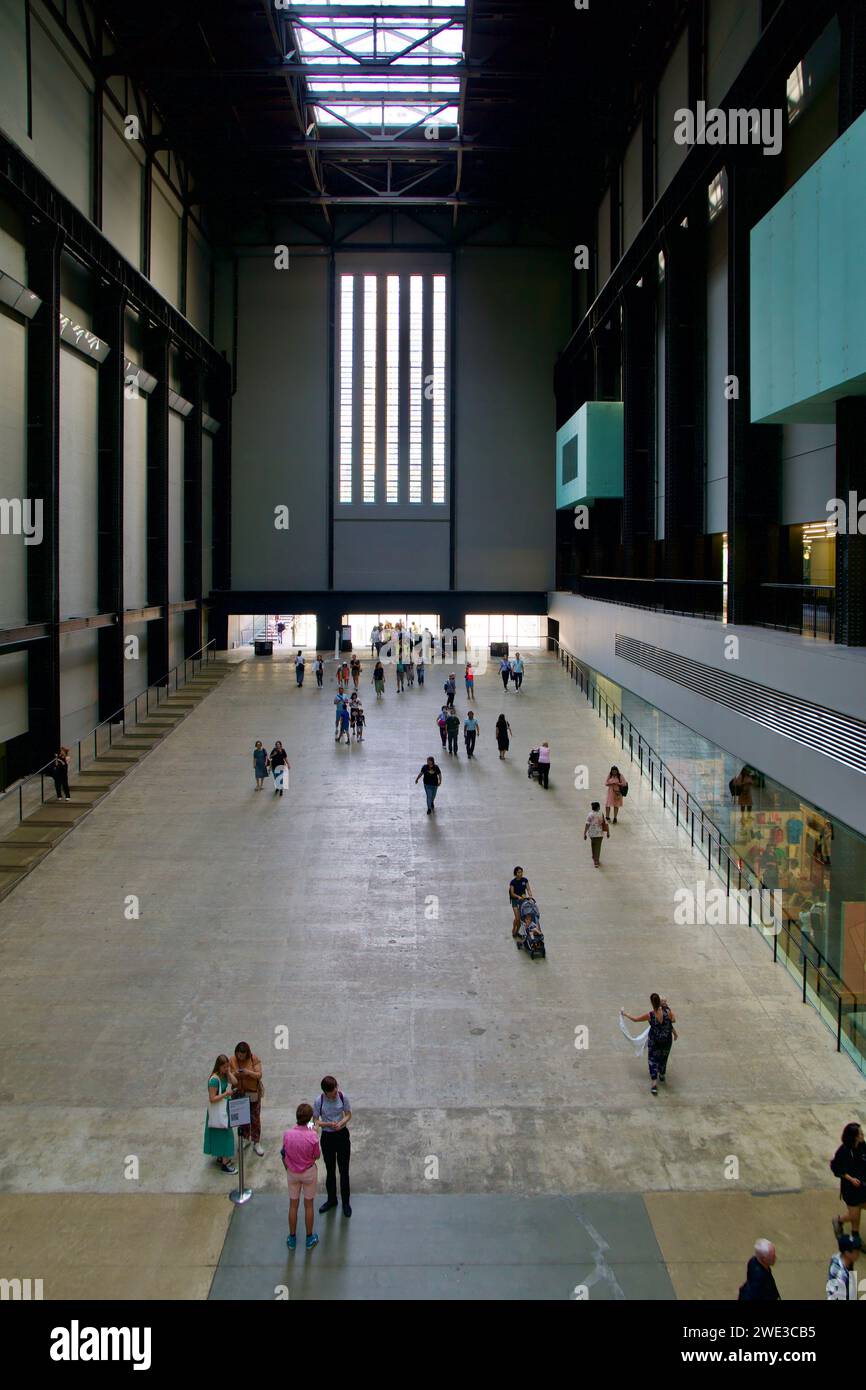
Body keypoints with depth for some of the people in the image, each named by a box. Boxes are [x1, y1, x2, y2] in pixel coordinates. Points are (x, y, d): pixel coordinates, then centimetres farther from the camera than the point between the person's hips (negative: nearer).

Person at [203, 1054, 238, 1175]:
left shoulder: (225, 1075, 1)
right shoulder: (214, 1079, -24)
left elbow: (235, 1082, -8)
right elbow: (212, 1099, -23)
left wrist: (229, 1071, -13)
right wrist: (226, 1094, -29)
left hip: (225, 1109, 9)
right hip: (217, 1112, -9)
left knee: (225, 1134, 20)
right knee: (223, 1135, -1)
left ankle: (221, 1158, 35)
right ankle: (224, 1164, 7)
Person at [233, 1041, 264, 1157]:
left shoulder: (254, 1059, -13)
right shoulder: (232, 1060, -7)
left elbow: (259, 1075, -13)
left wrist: (249, 1072, -31)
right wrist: (235, 1074, -24)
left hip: (253, 1093, -2)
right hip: (239, 1093, 2)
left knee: (255, 1118, 1)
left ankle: (256, 1144, 10)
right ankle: (245, 1139, 31)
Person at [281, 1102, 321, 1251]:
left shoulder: (287, 1135, -21)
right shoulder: (312, 1136, -27)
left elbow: (284, 1154, -7)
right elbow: (316, 1156, -11)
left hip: (292, 1172, 2)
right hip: (309, 1172, -2)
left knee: (293, 1205, 18)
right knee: (308, 1205, 16)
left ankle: (292, 1239, 31)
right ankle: (310, 1238, 29)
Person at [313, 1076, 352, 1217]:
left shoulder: (342, 1097, -13)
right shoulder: (319, 1102, -16)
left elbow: (348, 1114, -2)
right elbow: (315, 1121, -8)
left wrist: (341, 1123, -22)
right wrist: (329, 1124, -25)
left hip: (342, 1135, 0)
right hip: (327, 1137, 0)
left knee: (344, 1171, 5)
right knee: (330, 1171, 15)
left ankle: (345, 1202, 20)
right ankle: (331, 1200, 35)